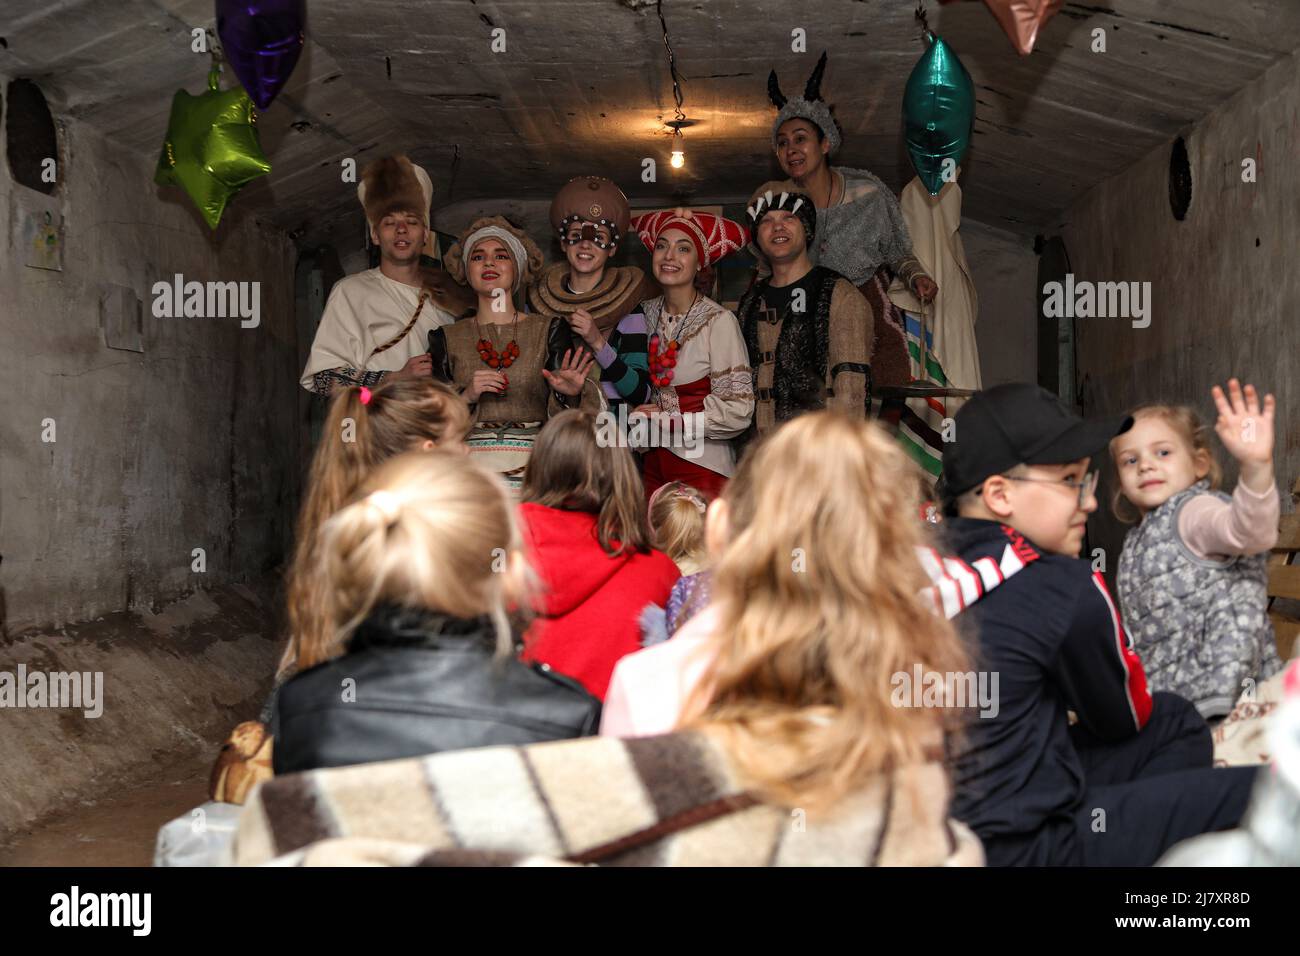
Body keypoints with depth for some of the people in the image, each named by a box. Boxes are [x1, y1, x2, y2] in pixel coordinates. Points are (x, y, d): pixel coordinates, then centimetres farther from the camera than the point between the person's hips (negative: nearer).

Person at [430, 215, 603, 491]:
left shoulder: (549, 330, 13)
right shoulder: (447, 339, 15)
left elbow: (566, 417, 5)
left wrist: (570, 393, -16)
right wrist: (466, 396, -6)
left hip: (533, 457, -1)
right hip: (471, 456, 1)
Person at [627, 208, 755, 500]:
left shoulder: (719, 322, -14)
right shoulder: (646, 312, 4)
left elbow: (739, 410, -15)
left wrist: (670, 420, -11)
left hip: (702, 465, -5)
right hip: (653, 462, 5)